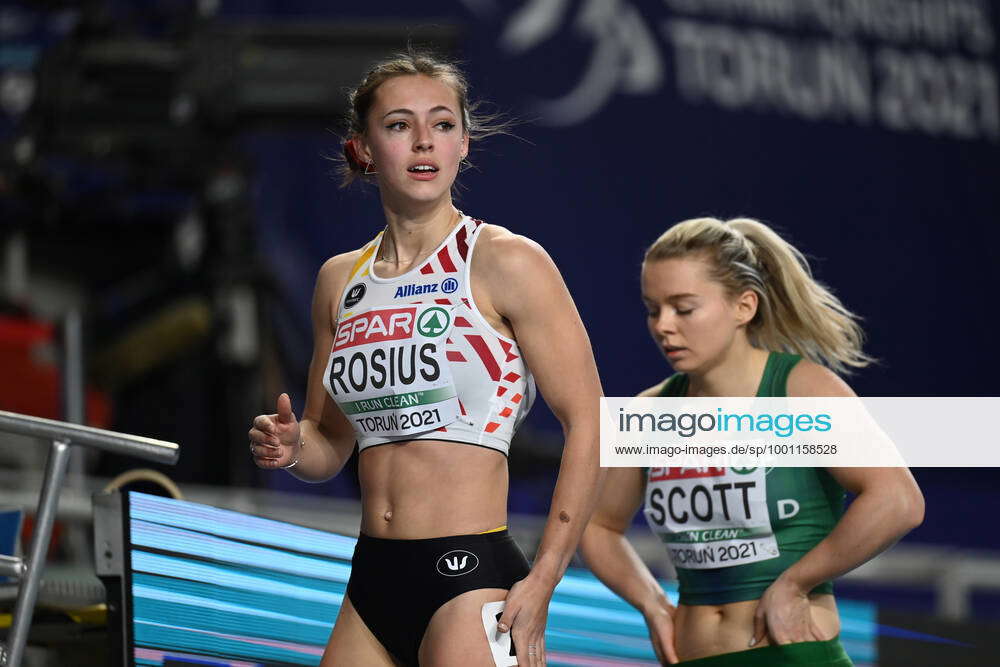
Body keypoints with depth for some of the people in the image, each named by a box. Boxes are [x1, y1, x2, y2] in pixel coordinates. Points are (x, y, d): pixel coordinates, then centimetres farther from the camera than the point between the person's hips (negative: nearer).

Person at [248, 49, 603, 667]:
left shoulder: (506, 263, -5)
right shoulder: (341, 280, 12)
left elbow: (587, 424, -9)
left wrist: (542, 583, -14)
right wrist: (291, 446, -3)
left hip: (470, 576, -6)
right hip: (372, 581, 6)